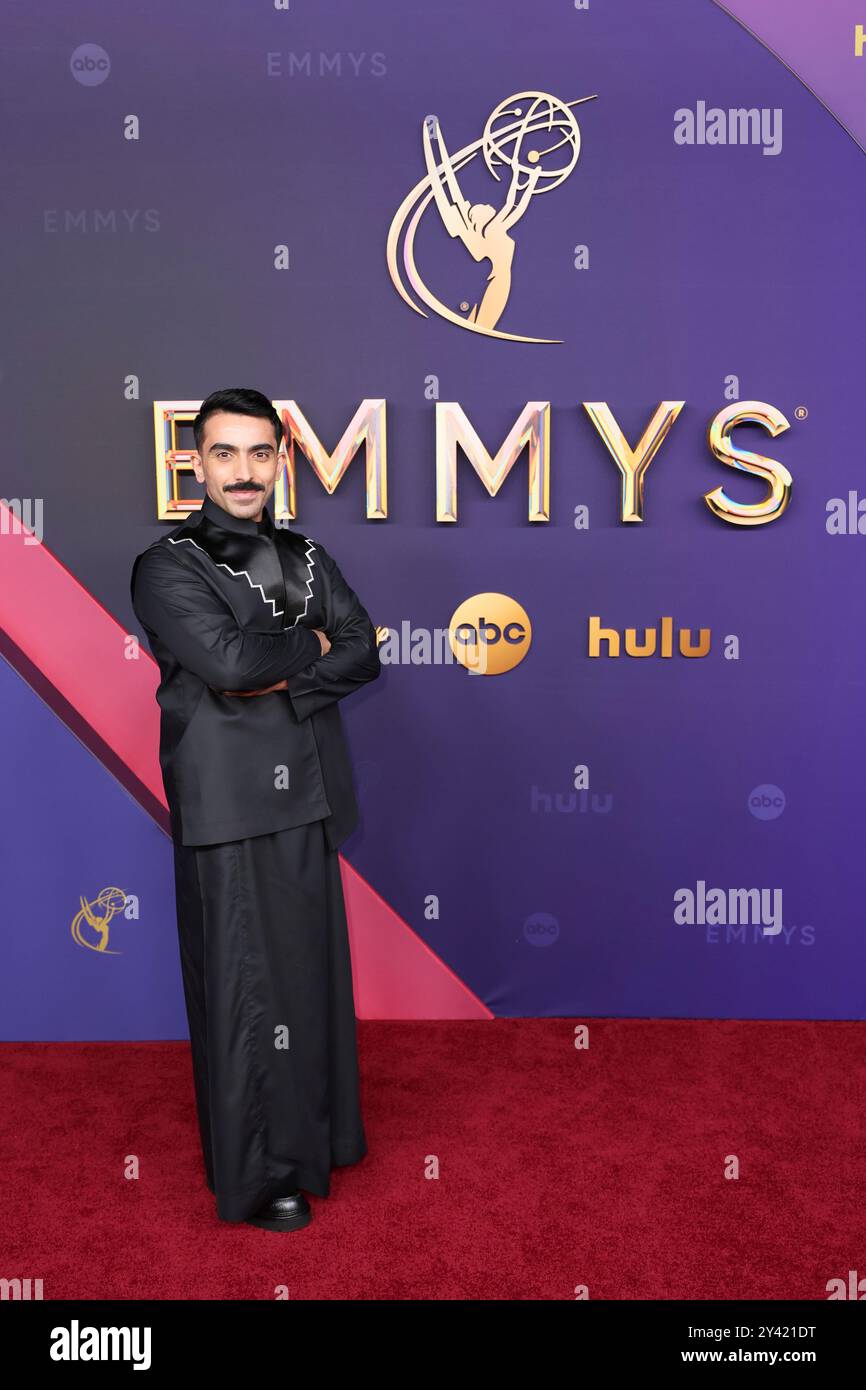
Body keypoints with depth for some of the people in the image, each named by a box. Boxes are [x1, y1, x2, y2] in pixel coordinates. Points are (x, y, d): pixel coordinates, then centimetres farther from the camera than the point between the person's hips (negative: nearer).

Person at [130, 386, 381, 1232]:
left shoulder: (306, 556, 13)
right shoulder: (168, 567, -5)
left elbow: (364, 655, 1)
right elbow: (228, 659, -22)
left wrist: (278, 681, -13)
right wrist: (310, 641, -6)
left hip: (308, 795, 6)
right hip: (228, 805, -5)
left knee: (312, 968, 15)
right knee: (246, 985, 3)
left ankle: (313, 1132, 35)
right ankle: (258, 1173, 19)